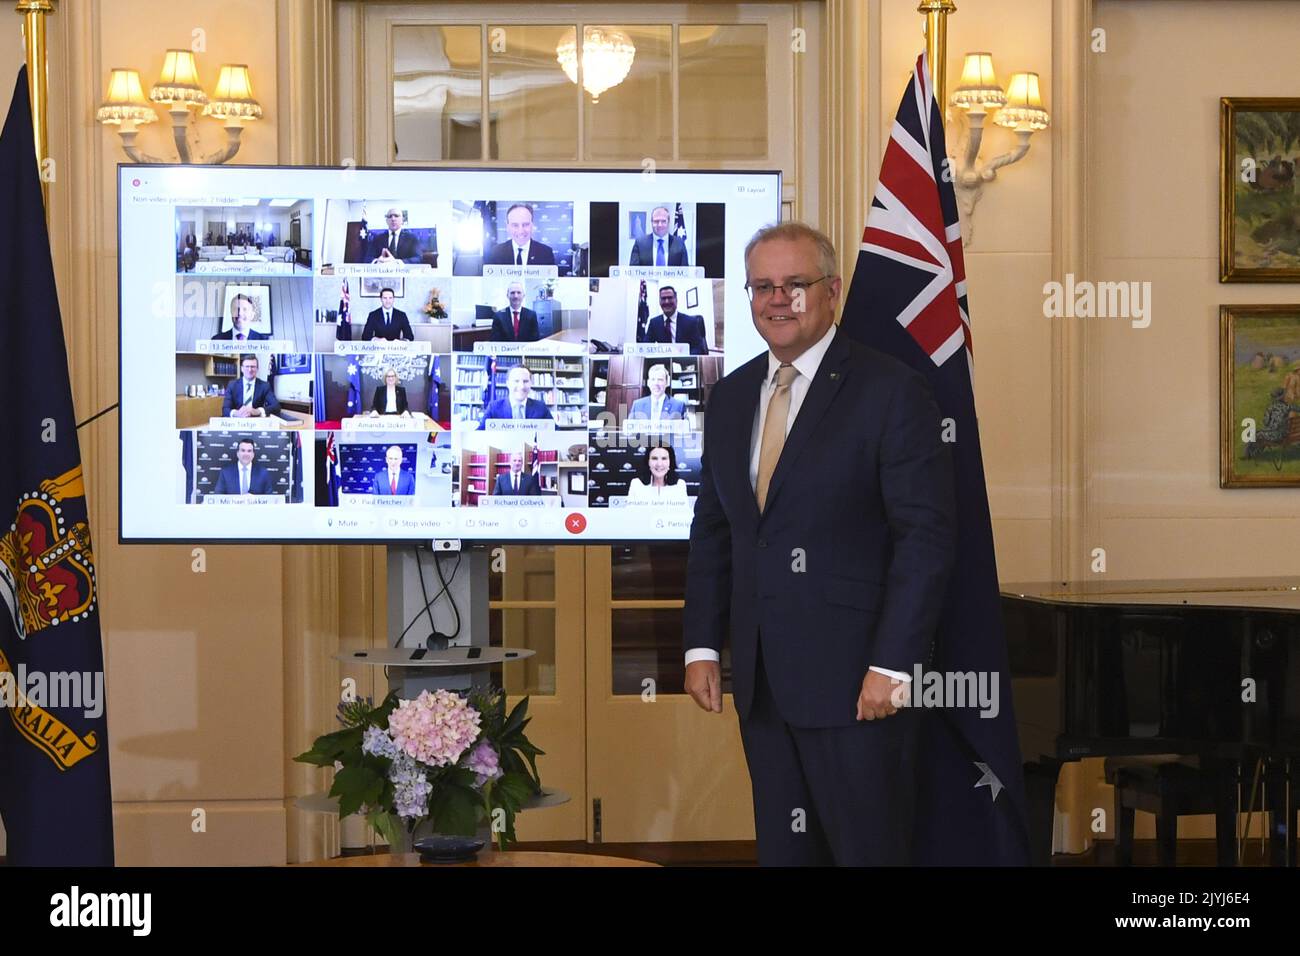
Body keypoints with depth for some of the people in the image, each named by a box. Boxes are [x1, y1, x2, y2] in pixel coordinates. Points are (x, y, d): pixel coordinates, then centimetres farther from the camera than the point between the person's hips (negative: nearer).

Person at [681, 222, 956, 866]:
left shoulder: (890, 391, -8)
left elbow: (927, 534, -12)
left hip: (857, 681, -6)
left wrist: (892, 666, -17)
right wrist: (701, 644, 7)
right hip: (762, 682, 6)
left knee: (870, 849, 0)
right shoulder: (731, 397, 13)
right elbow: (712, 529, 17)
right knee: (782, 850, 11)